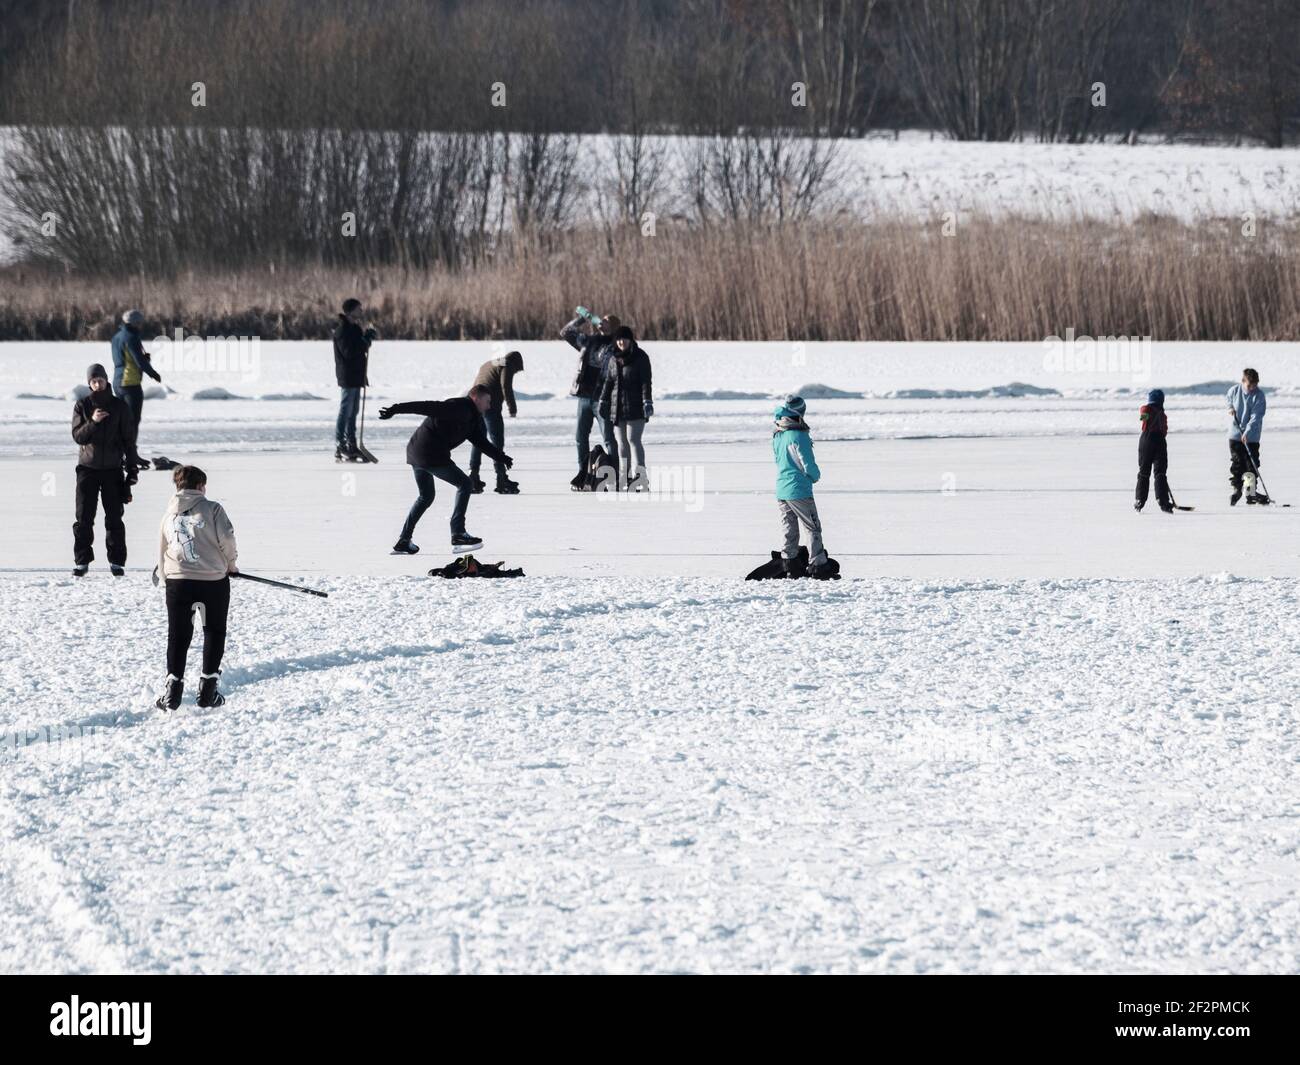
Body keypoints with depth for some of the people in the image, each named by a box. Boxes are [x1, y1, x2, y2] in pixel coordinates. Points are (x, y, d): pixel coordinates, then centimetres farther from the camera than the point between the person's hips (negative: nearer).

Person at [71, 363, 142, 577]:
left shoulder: (120, 406, 2)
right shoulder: (82, 406, 2)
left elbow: (129, 438, 4)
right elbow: (77, 436, -5)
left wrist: (132, 468, -1)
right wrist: (92, 422, -23)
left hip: (113, 469, 0)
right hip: (87, 467, 0)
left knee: (114, 517, 1)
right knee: (84, 517, -2)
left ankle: (117, 561, 7)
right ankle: (82, 560, 4)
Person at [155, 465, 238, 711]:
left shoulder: (169, 514, 6)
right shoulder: (211, 508, -7)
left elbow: (162, 550, 11)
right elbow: (226, 538, -12)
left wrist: (164, 578, 23)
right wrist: (230, 563, 7)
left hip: (177, 581, 3)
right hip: (213, 579, -3)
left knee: (177, 635, 9)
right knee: (214, 632, 13)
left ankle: (173, 688, 0)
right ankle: (207, 688, 9)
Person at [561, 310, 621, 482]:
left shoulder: (615, 347, -6)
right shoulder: (588, 340, 11)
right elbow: (565, 333, 20)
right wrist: (580, 320, 7)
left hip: (602, 398, -6)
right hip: (584, 396, 6)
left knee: (608, 438, -5)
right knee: (581, 436, 11)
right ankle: (583, 471, 21)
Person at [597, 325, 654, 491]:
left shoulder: (640, 358, -5)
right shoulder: (614, 359, 12)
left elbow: (646, 382, -10)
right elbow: (608, 381, 18)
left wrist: (647, 401, -18)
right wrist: (602, 401, 15)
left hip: (635, 406, -6)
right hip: (618, 406, 6)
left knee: (633, 439, -15)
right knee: (622, 442, 7)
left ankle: (641, 476, -16)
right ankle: (626, 476, 12)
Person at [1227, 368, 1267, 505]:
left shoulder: (1259, 396, -13)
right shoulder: (1234, 391, -4)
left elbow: (1256, 416, -19)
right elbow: (1229, 399, 22)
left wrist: (1247, 432, -29)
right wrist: (1230, 407, 0)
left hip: (1251, 436, -2)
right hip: (1235, 434, 2)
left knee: (1251, 464, 0)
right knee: (1236, 463, 3)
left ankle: (1251, 492, 9)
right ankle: (1236, 490, 15)